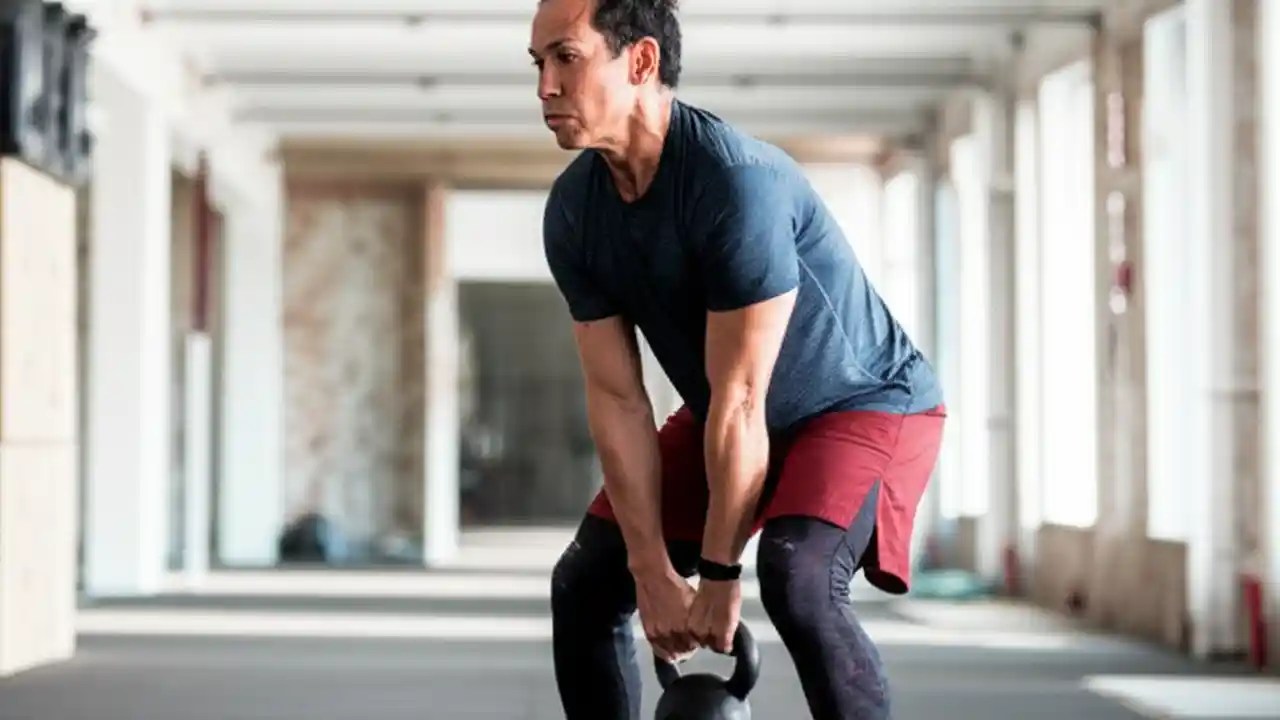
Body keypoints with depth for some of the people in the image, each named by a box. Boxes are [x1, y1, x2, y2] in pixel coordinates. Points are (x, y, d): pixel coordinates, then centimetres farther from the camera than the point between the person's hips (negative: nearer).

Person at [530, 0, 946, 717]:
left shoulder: (736, 180, -33)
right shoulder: (573, 212, -11)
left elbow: (740, 401, -28)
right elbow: (618, 399, -10)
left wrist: (719, 574, -22)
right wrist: (655, 574, -13)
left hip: (868, 403, -7)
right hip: (722, 419, 8)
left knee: (796, 577, -32)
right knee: (584, 584, 2)